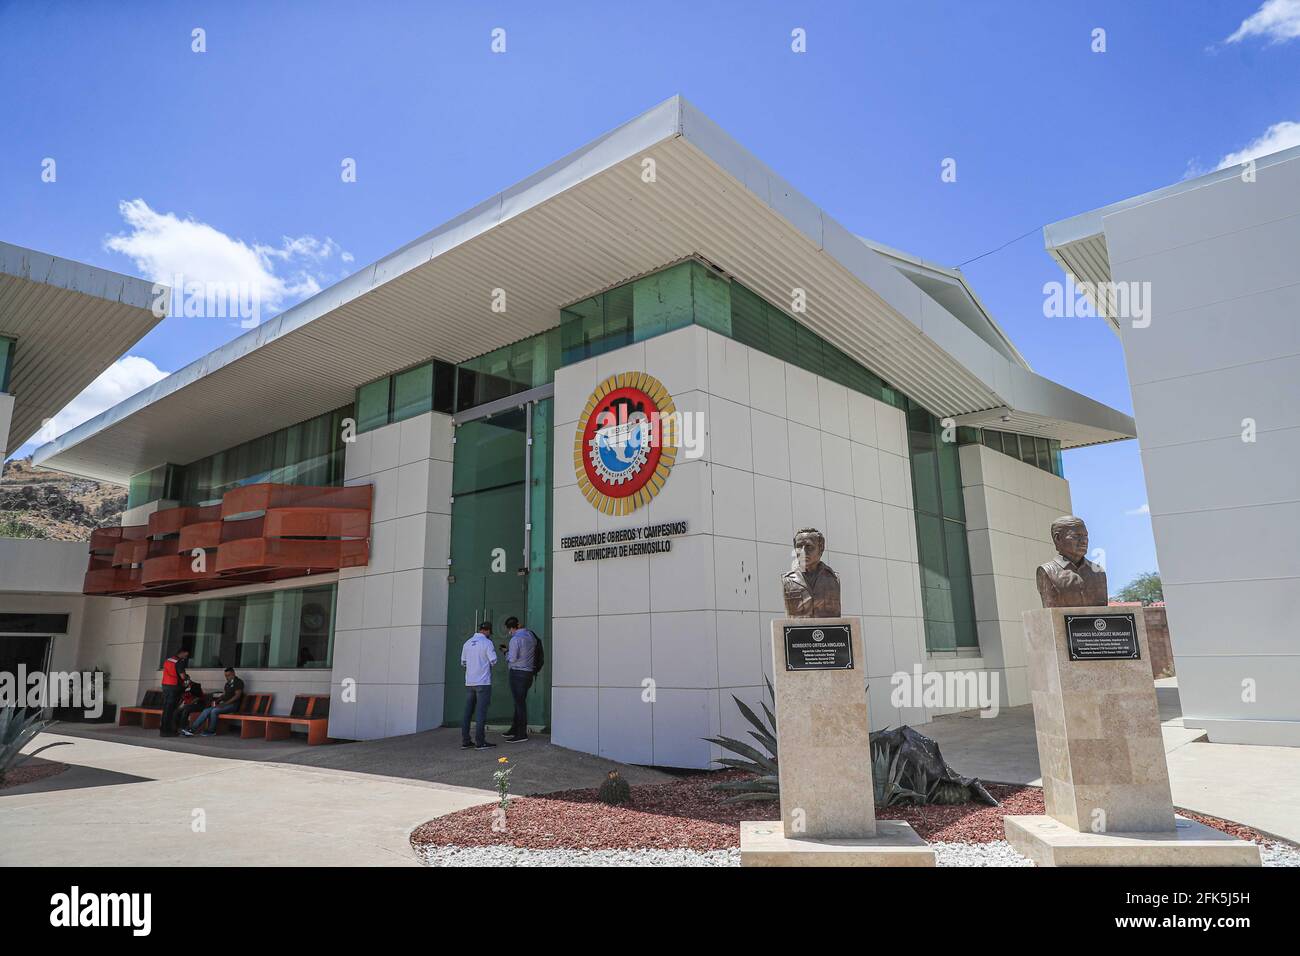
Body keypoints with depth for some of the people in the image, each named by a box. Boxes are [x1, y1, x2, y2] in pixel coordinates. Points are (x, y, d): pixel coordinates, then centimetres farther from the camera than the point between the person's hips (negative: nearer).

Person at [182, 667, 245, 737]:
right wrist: (216, 701, 2)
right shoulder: (228, 683, 23)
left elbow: (237, 695, -13)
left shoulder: (238, 682, -4)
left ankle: (211, 731, -15)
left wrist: (225, 703, -18)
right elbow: (224, 695, 22)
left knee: (214, 711, -28)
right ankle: (191, 729, -18)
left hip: (232, 705, -8)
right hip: (225, 704, 8)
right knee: (206, 711, -13)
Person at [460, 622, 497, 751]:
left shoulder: (467, 643, 9)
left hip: (469, 682, 6)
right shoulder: (487, 643, -9)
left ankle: (465, 741, 12)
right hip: (483, 682, -6)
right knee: (482, 712, -2)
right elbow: (493, 660, -12)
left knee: (467, 712, 10)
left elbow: (463, 662, 13)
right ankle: (480, 742, -1)